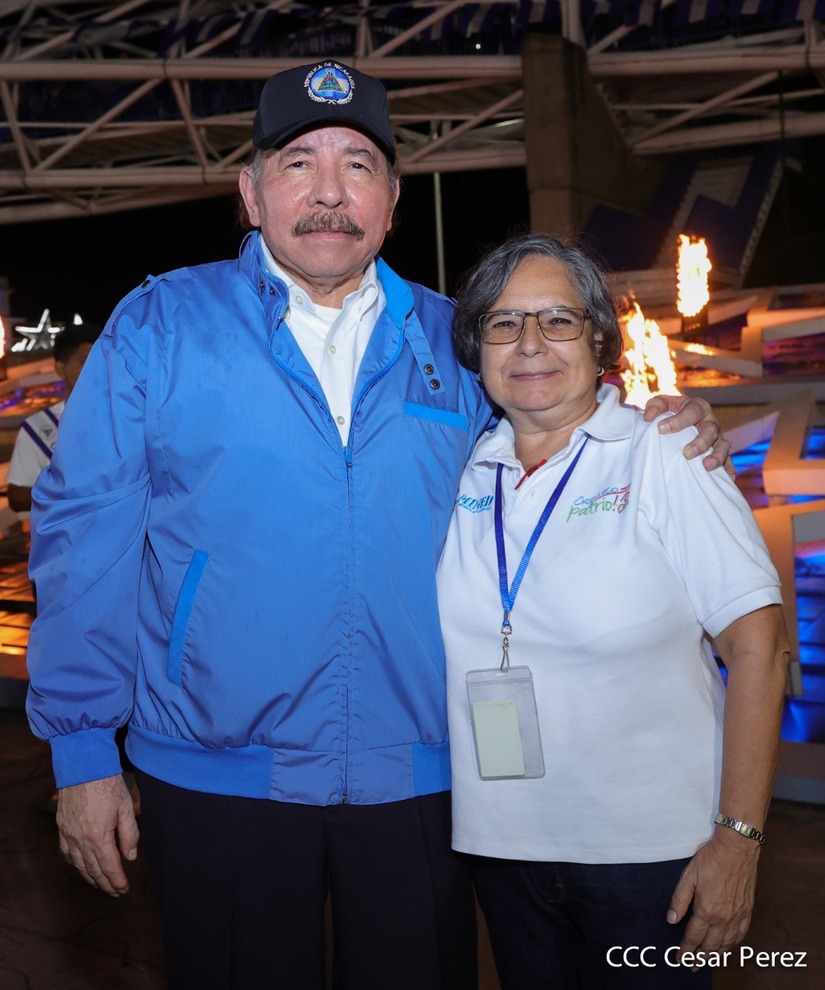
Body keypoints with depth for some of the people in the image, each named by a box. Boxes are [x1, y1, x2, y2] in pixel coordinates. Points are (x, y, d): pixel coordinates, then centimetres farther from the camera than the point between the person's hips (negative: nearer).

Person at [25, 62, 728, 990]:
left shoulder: (453, 342, 6)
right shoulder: (159, 325, -2)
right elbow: (86, 534, -3)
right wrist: (83, 751, -5)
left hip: (419, 776, 2)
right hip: (218, 779, -1)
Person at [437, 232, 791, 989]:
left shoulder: (663, 457, -9)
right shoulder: (462, 474, 2)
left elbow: (757, 642, -12)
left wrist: (739, 838, -16)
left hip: (652, 846, -3)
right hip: (503, 843, 4)